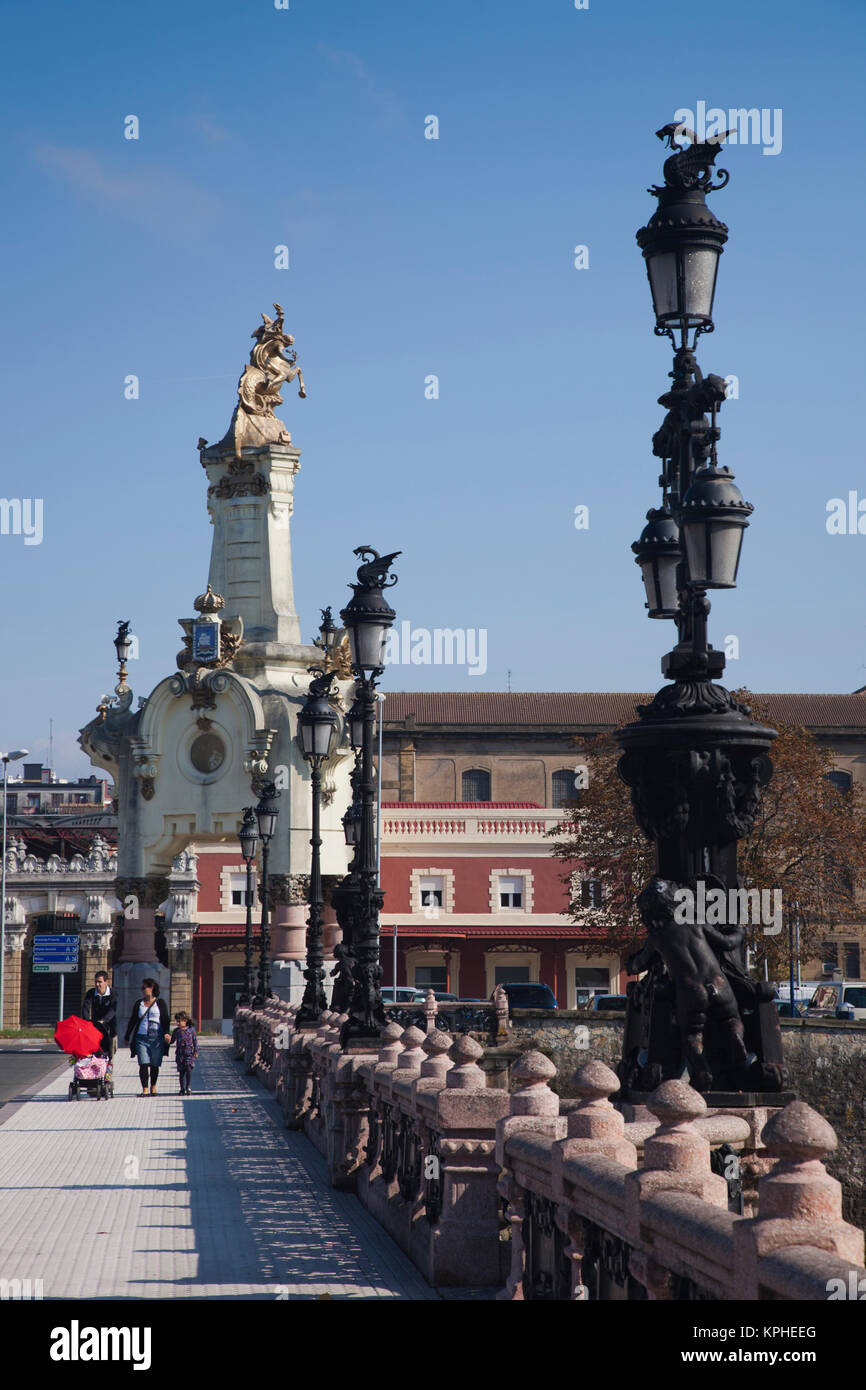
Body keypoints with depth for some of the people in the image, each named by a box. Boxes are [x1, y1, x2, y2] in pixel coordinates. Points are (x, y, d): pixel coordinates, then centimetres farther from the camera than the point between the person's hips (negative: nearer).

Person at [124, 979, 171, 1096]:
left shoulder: (160, 1003, 7)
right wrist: (127, 1037, 19)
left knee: (155, 1065, 4)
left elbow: (165, 1019, 2)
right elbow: (132, 1021, 18)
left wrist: (166, 1033, -13)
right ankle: (144, 1089, -9)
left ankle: (153, 1086, 23)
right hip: (141, 1038, 2)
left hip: (157, 1038, -2)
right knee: (143, 1064, -9)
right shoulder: (138, 1004, 14)